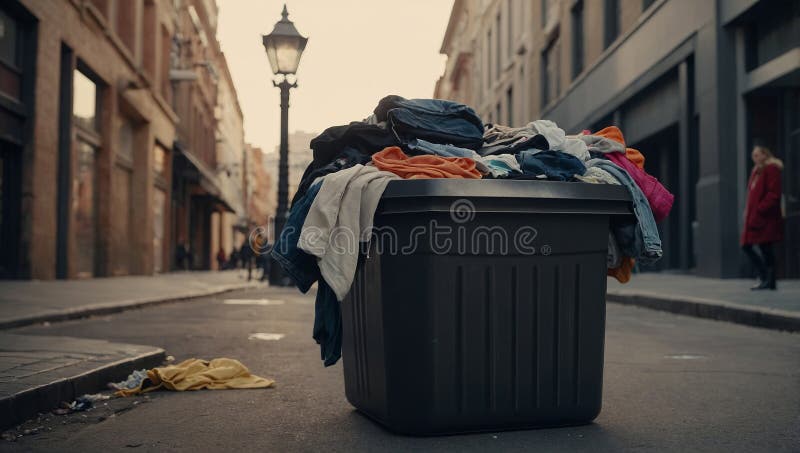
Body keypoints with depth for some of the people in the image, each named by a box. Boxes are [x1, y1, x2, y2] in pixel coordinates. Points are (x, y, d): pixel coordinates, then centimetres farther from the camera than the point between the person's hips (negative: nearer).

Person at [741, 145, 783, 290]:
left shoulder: (771, 170, -8)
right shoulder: (756, 171, 19)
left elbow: (774, 194, -17)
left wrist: (759, 210, -20)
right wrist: (748, 212, 10)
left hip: (766, 218, -9)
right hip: (754, 217, 9)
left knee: (766, 249, -7)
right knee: (746, 246, 7)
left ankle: (768, 280, -1)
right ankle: (765, 277, 15)